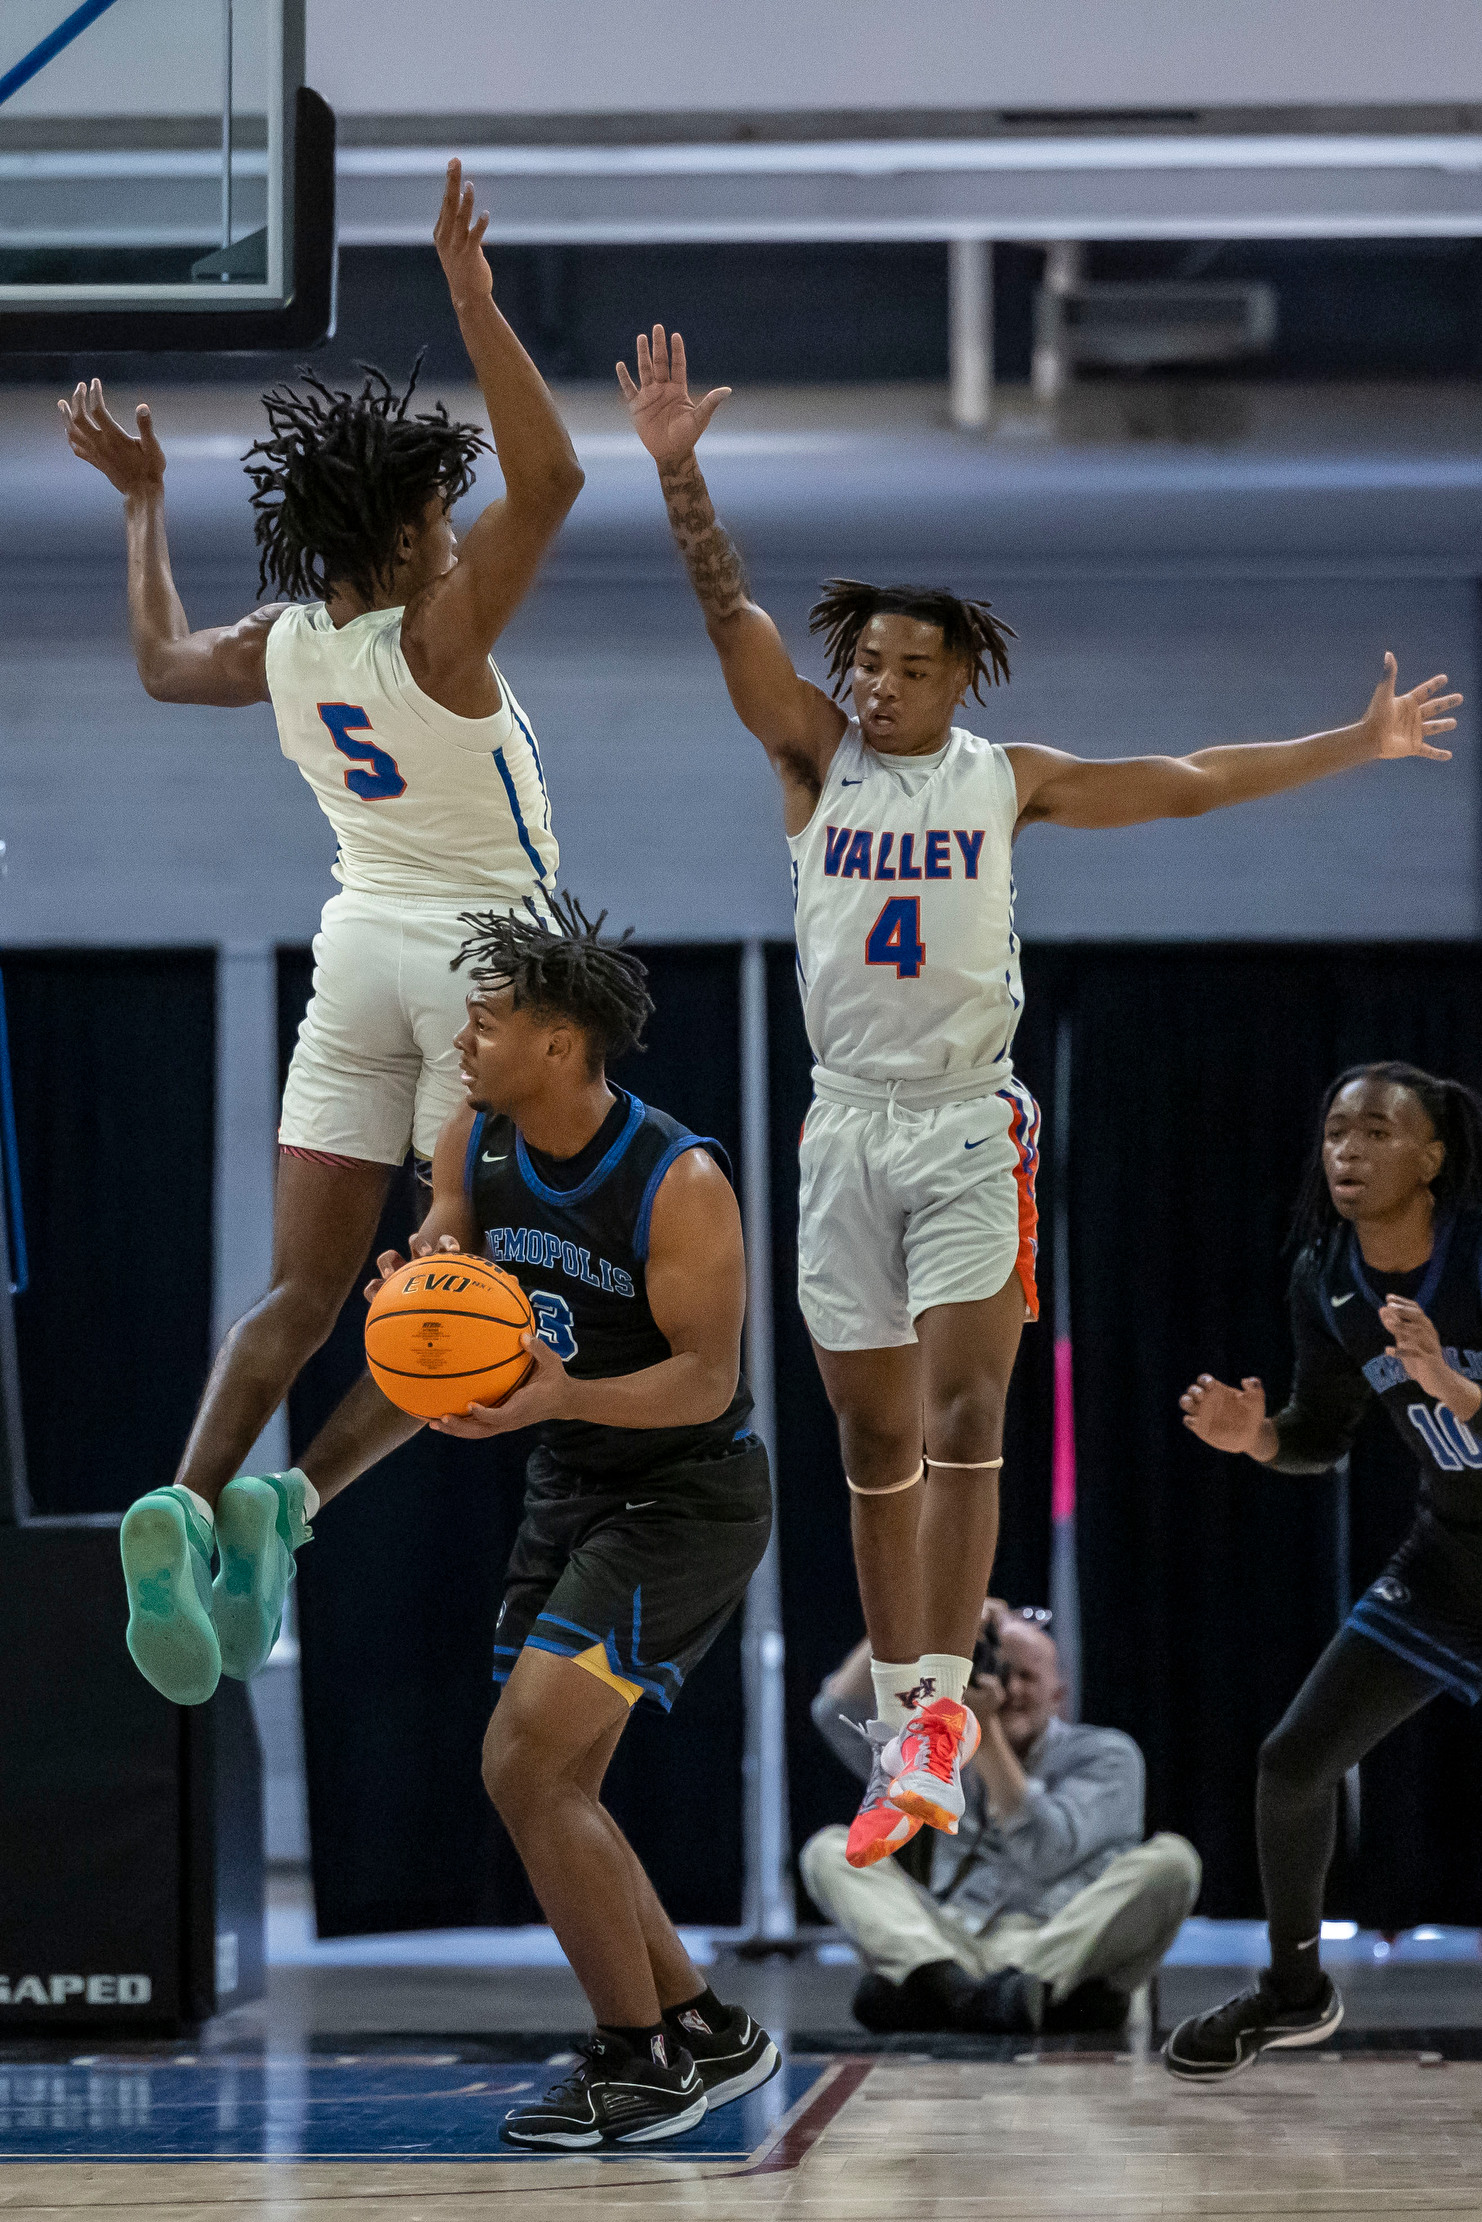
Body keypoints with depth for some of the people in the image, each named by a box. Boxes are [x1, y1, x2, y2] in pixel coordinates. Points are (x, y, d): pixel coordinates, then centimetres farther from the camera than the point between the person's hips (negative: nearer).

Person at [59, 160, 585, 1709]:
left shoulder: (278, 647, -2)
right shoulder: (435, 636, -19)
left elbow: (161, 662, 20)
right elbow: (550, 477, -28)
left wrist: (143, 504, 30)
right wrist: (470, 293, -31)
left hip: (360, 943, 6)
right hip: (484, 947, -5)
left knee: (299, 1292, 3)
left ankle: (191, 1497, -19)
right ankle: (300, 1498, -16)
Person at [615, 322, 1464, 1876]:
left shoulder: (1010, 780, 3)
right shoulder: (816, 760, 3)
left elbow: (1189, 783, 9)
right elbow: (732, 620, -9)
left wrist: (1355, 745, 8)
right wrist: (677, 470, -22)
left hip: (970, 1129, -1)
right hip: (845, 1131, 2)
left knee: (962, 1415, -14)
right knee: (874, 1441, 6)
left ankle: (943, 1702, -11)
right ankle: (903, 1727, 13)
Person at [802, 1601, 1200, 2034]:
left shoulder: (1105, 1755, 12)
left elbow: (1045, 1854, -6)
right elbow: (839, 1713, 9)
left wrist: (984, 1729, -9)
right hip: (954, 1951, 3)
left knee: (1170, 1859, -27)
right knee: (829, 1849, -11)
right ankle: (950, 1987, -41)